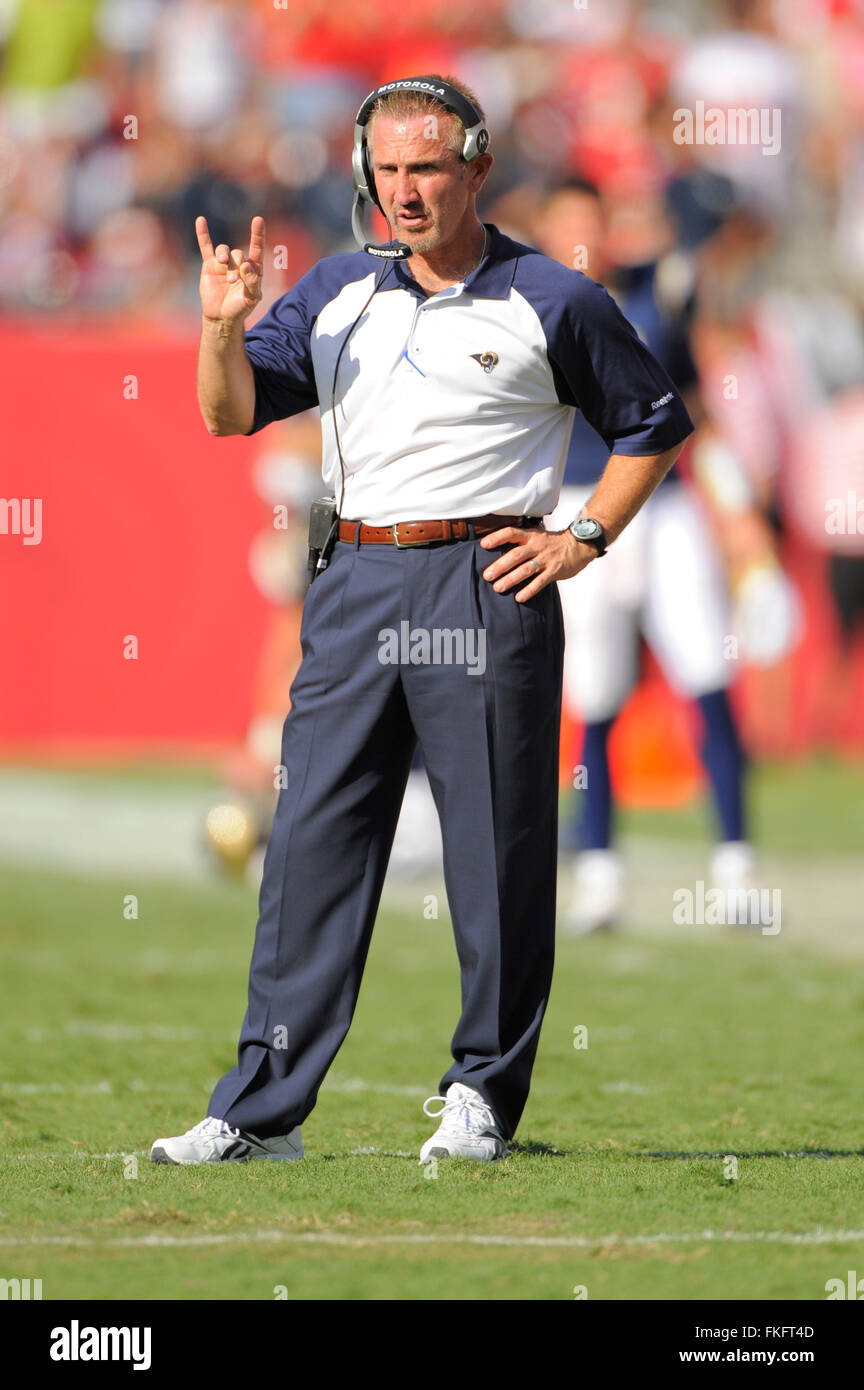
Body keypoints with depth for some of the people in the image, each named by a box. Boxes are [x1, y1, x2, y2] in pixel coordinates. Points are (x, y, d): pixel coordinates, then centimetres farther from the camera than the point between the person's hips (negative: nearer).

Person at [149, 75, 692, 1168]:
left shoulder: (550, 302, 1)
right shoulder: (336, 292, 12)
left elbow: (654, 423, 10)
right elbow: (233, 415, 8)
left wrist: (584, 540, 1)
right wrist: (223, 329, -10)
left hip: (485, 587, -3)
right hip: (354, 587, 4)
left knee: (496, 852, -1)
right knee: (311, 845, 1)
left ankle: (483, 1096, 10)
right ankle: (261, 1107, 1)